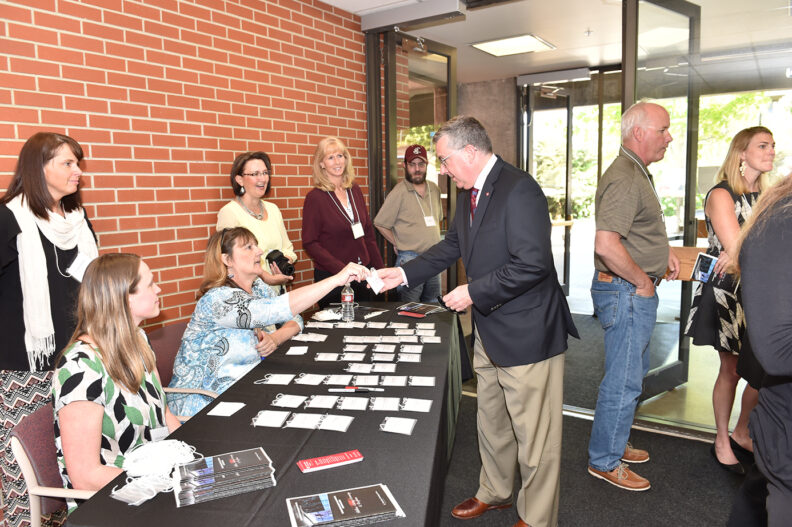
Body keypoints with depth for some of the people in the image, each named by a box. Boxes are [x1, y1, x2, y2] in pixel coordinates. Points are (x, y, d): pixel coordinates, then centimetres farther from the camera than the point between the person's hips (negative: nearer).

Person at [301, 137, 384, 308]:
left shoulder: (355, 190, 6)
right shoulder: (315, 197, -9)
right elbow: (310, 244, -12)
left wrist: (378, 268, 6)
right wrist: (342, 269, -21)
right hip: (331, 278, -5)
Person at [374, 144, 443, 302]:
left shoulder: (434, 189, 10)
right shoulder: (399, 193, -8)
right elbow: (380, 223, -5)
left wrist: (433, 241, 14)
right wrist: (398, 244, -2)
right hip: (409, 259, -6)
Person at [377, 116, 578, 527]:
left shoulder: (519, 190, -22)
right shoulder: (470, 193, 8)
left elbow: (532, 264, -27)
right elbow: (452, 246, 18)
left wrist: (474, 292, -21)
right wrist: (404, 274, 11)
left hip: (526, 331, -9)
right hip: (489, 330, 10)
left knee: (533, 434, 7)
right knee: (490, 421, 24)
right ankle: (494, 492, 44)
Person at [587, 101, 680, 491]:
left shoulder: (636, 173, 15)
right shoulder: (624, 178, -20)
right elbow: (607, 244, -31)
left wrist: (662, 252, 13)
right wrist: (643, 281, -18)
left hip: (635, 289, 11)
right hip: (625, 291, -11)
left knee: (634, 371, 22)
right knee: (623, 380, 0)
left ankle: (613, 442, 37)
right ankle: (605, 461, 16)